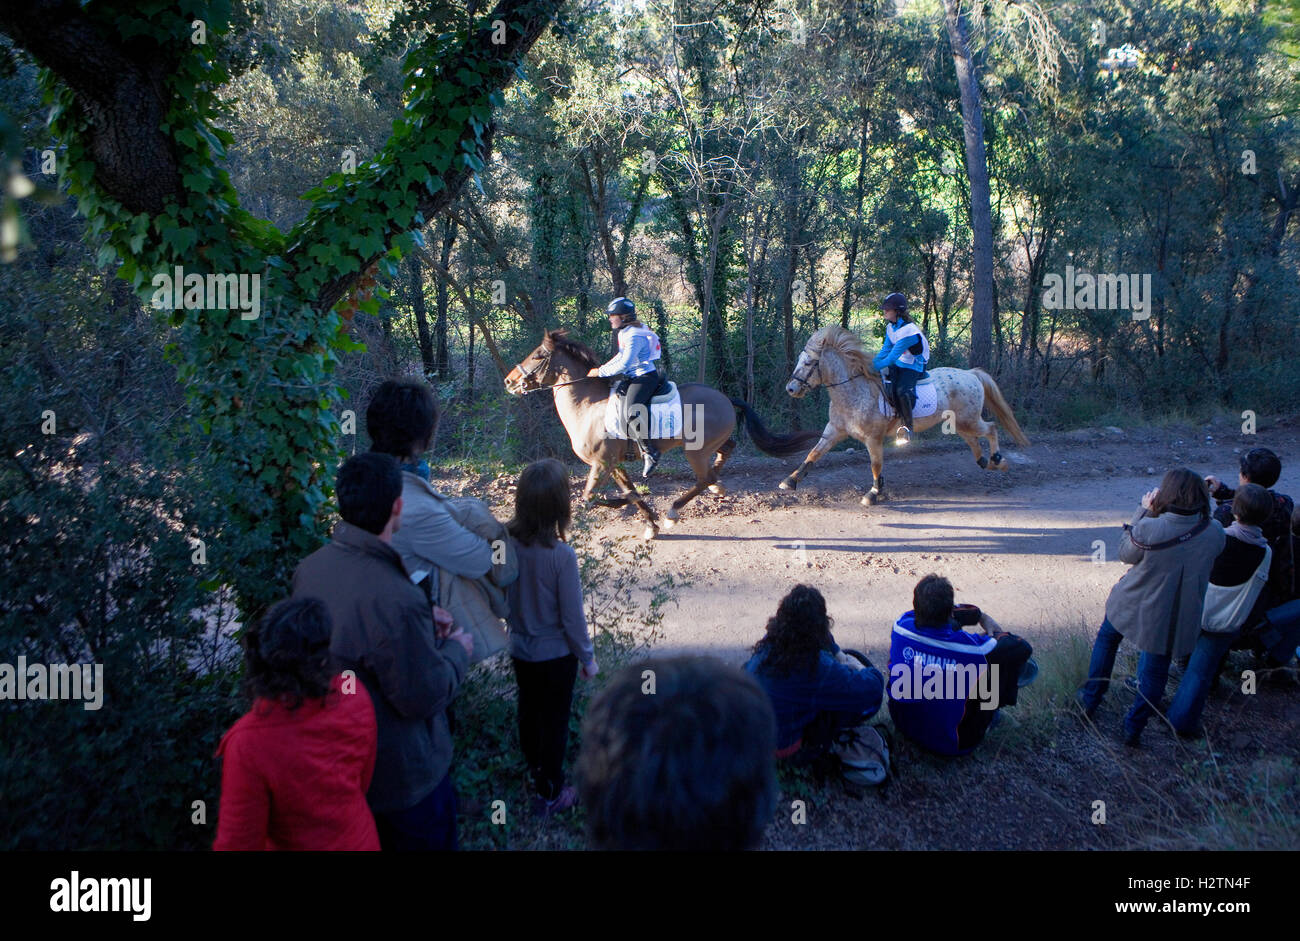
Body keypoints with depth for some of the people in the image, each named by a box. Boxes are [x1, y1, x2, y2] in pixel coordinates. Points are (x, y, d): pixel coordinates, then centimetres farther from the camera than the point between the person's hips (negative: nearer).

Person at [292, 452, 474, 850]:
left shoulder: (309, 568, -11)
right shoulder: (396, 600, -37)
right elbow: (425, 697, -25)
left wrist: (424, 629, 7)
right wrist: (457, 650, -7)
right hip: (403, 773, -7)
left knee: (374, 840, 28)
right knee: (428, 838, 17)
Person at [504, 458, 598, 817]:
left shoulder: (506, 542, -18)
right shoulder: (561, 555, -30)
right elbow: (572, 618, -20)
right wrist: (588, 658, -4)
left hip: (520, 650, 5)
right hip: (556, 654, -5)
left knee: (529, 711, 26)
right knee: (555, 721, 15)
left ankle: (536, 770, 50)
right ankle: (549, 794, 31)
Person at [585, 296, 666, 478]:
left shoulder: (635, 336, -21)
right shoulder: (624, 333, 12)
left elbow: (623, 364, -25)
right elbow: (621, 356, 24)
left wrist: (600, 372, -17)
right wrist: (603, 368, 15)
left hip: (645, 378, -11)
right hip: (632, 377, 11)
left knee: (631, 411, -24)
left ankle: (651, 453, -18)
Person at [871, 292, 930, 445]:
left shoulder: (908, 331, -28)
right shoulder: (891, 327, 1)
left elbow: (893, 355, -31)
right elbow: (885, 350, 5)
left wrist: (876, 367, -32)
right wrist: (872, 362, -8)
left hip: (913, 367, -9)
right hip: (897, 364, 9)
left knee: (902, 390, -29)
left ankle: (907, 427, -16)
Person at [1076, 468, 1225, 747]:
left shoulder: (1148, 529, -29)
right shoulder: (1215, 534, -18)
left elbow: (1126, 553, -8)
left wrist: (1144, 510, -6)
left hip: (1135, 607, -1)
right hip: (1177, 622, 1)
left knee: (1107, 638, 29)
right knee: (1156, 670, 20)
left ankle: (1089, 700, 41)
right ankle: (1134, 728, 31)